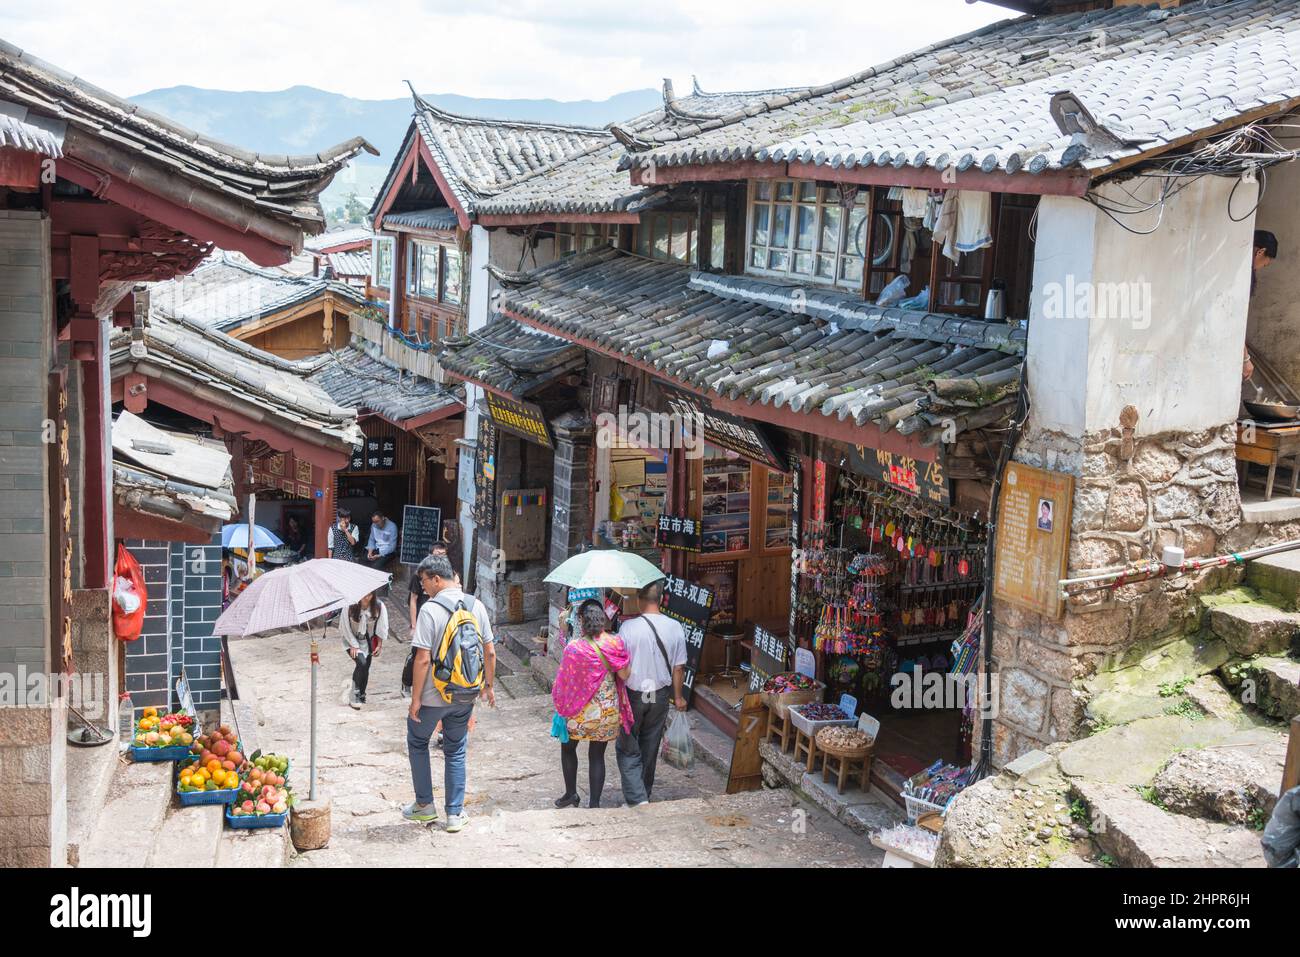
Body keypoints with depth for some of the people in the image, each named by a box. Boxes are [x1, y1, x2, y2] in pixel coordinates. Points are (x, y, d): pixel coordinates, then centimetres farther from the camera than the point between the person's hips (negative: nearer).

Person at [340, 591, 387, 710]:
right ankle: (354, 696, -9)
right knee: (361, 663, -22)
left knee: (365, 669, 8)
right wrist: (354, 645, -15)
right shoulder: (350, 606, -26)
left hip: (368, 641, 3)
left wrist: (379, 645, -2)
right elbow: (345, 627, -15)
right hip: (352, 640, -3)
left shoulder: (379, 606, -20)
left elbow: (382, 627, -7)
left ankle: (361, 695, 31)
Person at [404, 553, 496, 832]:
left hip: (433, 695, -5)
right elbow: (490, 652, 3)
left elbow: (423, 659, -20)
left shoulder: (430, 609, -19)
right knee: (456, 751, 16)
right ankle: (455, 814, 18)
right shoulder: (476, 606, -1)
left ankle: (425, 805, 25)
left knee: (417, 743, 19)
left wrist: (415, 698, -12)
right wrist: (489, 685, 16)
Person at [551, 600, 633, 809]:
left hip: (579, 711, -2)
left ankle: (571, 794, 30)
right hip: (608, 711, 2)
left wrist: (561, 703, 7)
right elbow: (625, 675, -8)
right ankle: (594, 803, 13)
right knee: (597, 755, 12)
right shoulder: (616, 643, -10)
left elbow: (564, 680, -10)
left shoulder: (574, 647, -18)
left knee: (568, 748, 21)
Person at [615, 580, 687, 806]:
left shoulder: (628, 627, -18)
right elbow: (678, 668, 0)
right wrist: (678, 697, 14)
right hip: (660, 695, 3)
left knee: (627, 749, 7)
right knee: (650, 749, 17)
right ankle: (644, 795, 30)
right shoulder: (675, 628, -8)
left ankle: (637, 800, -4)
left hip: (633, 695, -3)